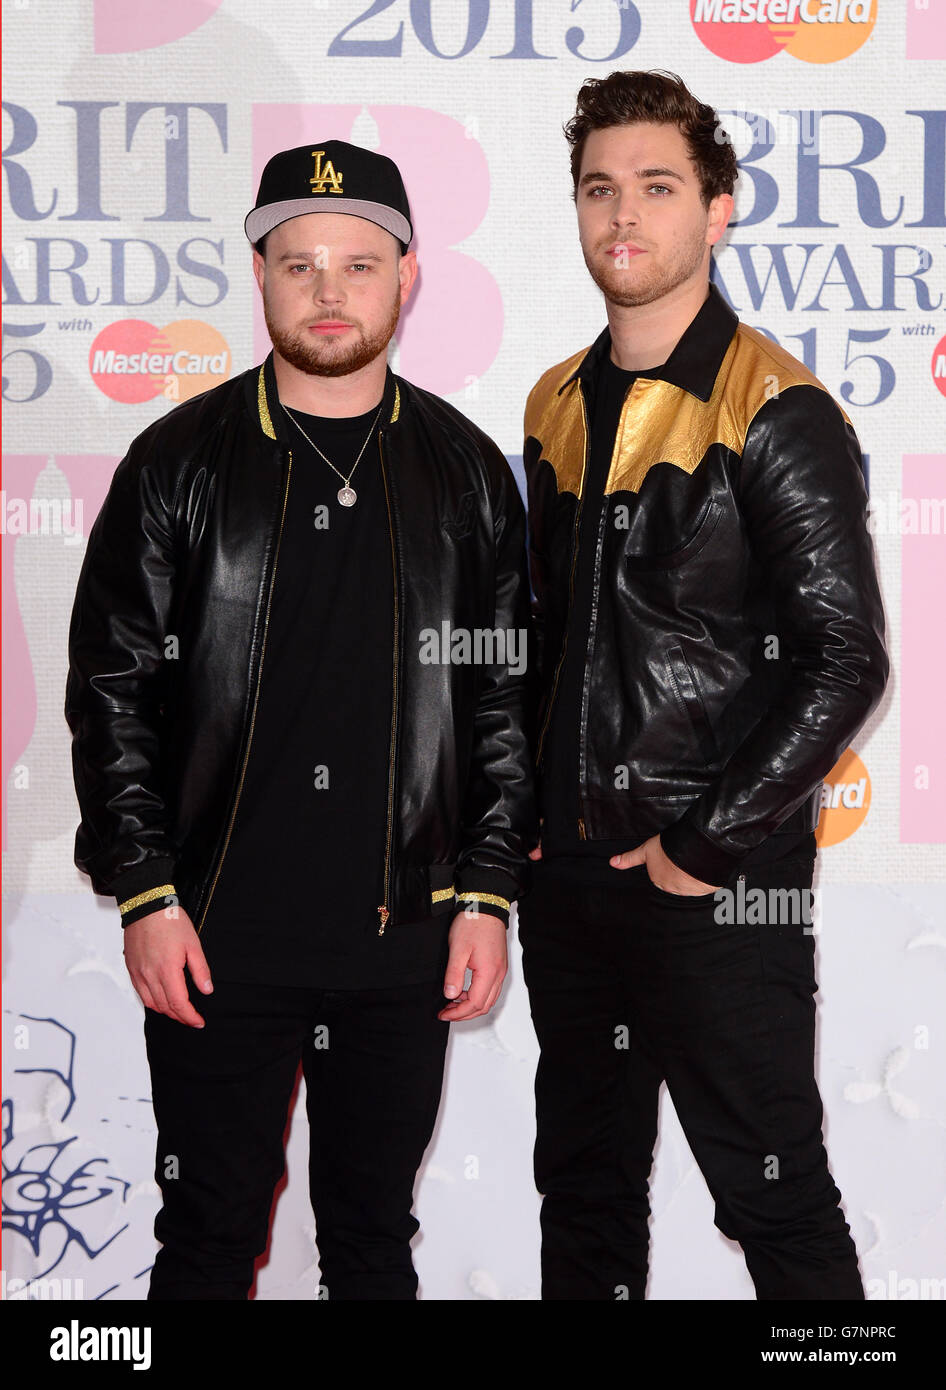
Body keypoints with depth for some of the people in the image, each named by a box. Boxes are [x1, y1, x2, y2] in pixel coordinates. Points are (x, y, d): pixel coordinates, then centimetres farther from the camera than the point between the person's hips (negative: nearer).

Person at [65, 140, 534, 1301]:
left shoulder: (465, 472, 6)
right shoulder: (180, 463, 1)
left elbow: (505, 698, 7)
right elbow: (110, 691, 0)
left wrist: (487, 896, 1)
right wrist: (144, 895, -6)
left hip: (402, 938, 2)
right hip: (215, 934, -1)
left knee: (375, 1235, 13)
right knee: (209, 1239, 6)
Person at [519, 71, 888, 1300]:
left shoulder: (778, 413, -11)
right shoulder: (559, 408, 10)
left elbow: (846, 661, -16)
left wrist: (708, 847, -15)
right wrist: (526, 813, 9)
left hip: (720, 882, -6)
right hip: (569, 872, 7)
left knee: (775, 1198, 2)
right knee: (584, 1187, 17)